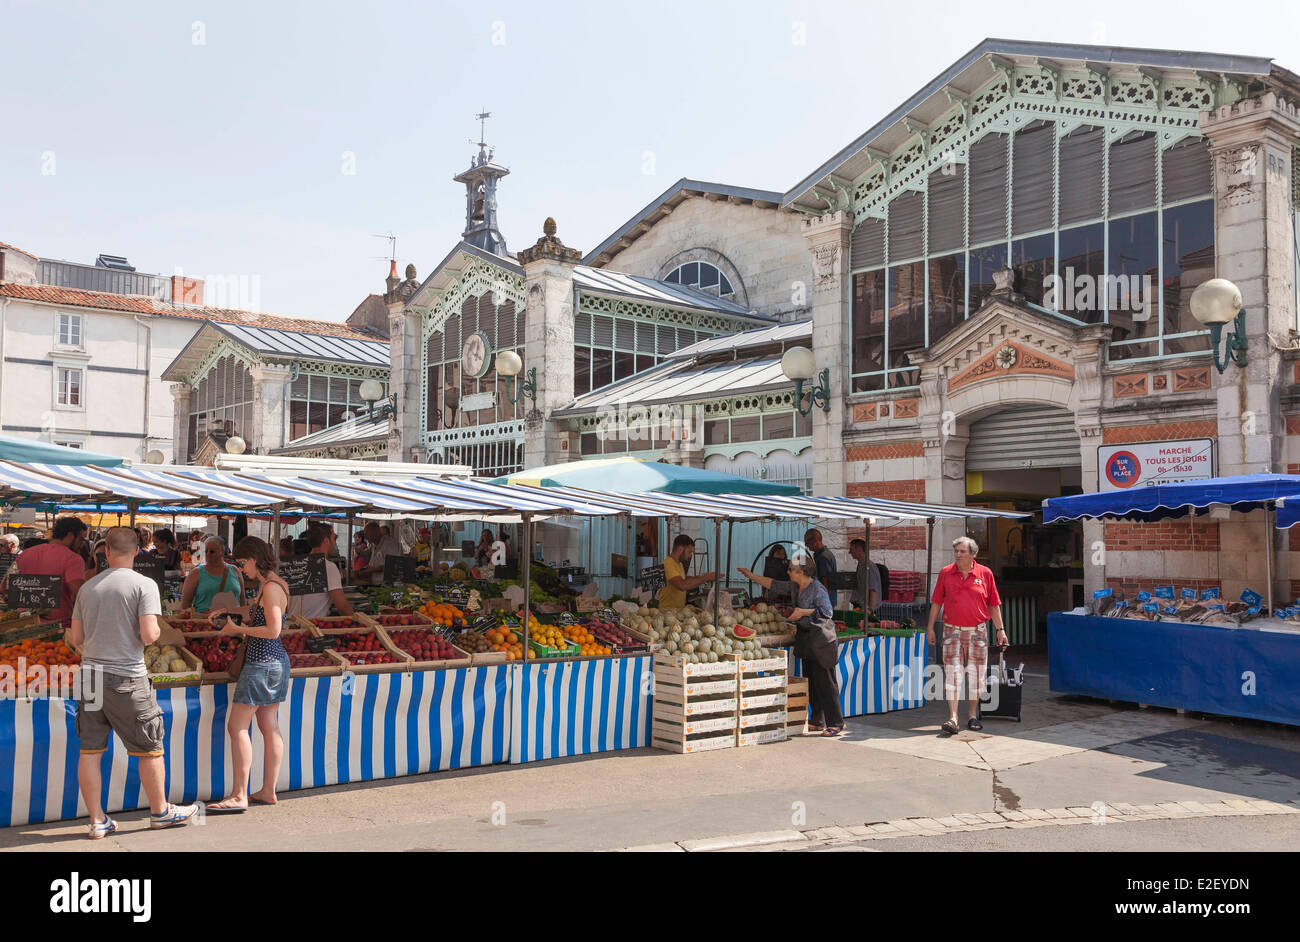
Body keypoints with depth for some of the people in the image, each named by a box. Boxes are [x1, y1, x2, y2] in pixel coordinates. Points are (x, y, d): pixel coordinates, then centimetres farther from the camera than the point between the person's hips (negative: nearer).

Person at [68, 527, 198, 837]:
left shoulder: (87, 587, 8)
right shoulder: (144, 584, -8)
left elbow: (76, 637, 12)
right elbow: (149, 635, -16)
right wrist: (157, 629, 5)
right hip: (126, 677, -5)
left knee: (90, 750, 9)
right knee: (151, 748, 9)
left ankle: (97, 821, 15)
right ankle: (160, 811, 20)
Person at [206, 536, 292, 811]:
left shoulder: (271, 587, -17)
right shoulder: (270, 585, 14)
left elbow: (273, 630, -22)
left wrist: (237, 629, -14)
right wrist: (229, 611, 19)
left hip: (262, 664, -10)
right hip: (275, 662, 10)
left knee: (237, 727, -6)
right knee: (270, 728, 11)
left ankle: (239, 796, -4)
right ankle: (268, 791, 16)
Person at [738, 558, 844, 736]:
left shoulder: (818, 589, -15)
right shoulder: (794, 587, 11)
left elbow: (828, 612, -19)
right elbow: (773, 584, 20)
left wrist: (803, 612, -17)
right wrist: (751, 575, 22)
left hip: (821, 640, -9)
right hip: (806, 640, 9)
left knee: (825, 682, -7)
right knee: (811, 683, 11)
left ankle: (835, 723, -2)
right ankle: (817, 721, 19)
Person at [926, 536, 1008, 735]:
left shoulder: (985, 574, 1)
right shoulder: (945, 573, 1)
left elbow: (994, 605, 6)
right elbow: (936, 602, 7)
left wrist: (1000, 629, 3)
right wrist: (930, 627, 5)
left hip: (977, 631, 1)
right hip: (952, 631, -1)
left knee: (976, 673, 8)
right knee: (952, 672, -7)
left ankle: (973, 716, 20)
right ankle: (952, 718, -11)